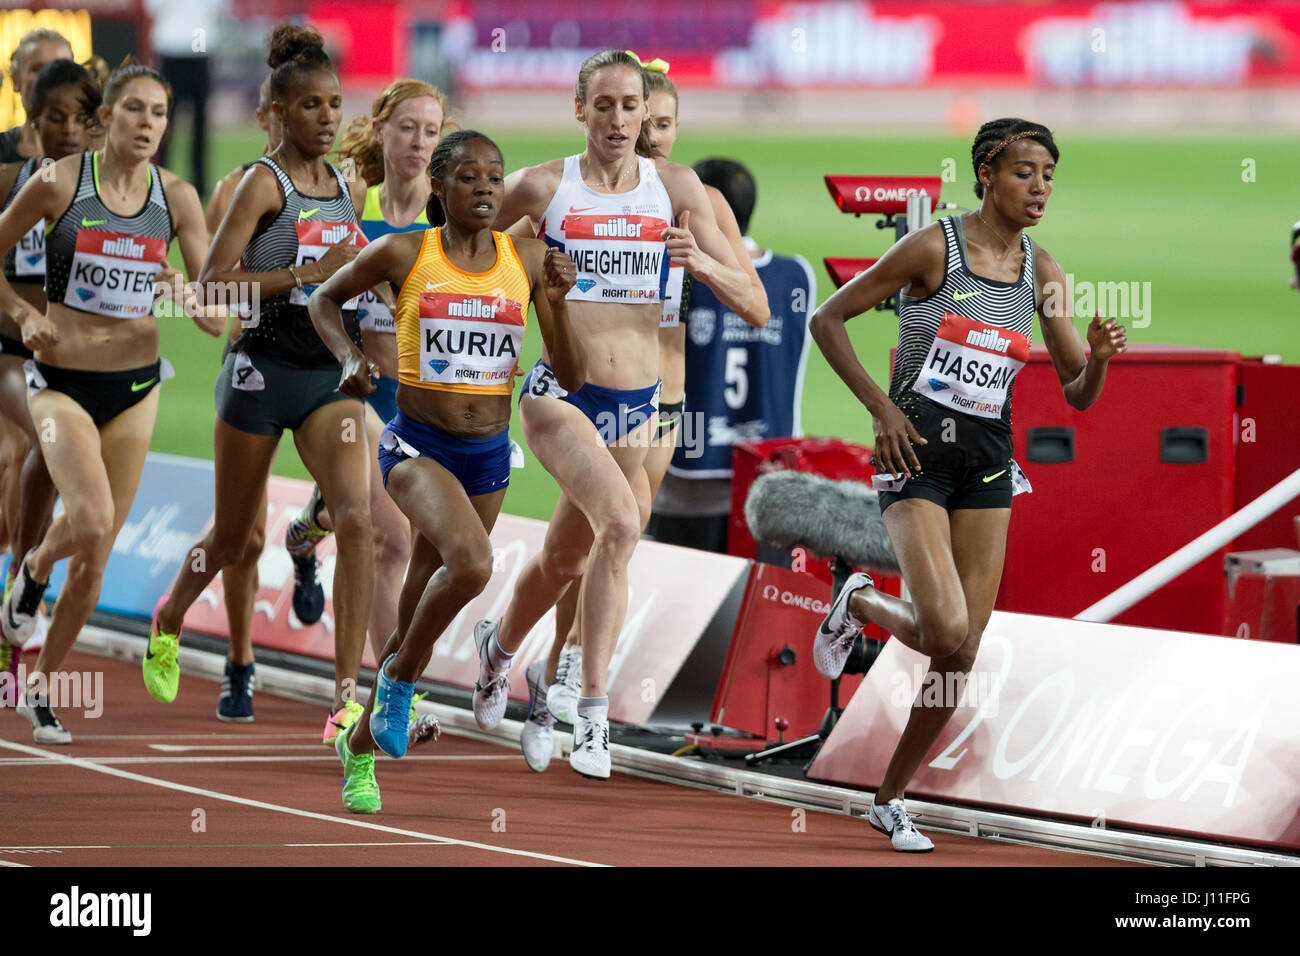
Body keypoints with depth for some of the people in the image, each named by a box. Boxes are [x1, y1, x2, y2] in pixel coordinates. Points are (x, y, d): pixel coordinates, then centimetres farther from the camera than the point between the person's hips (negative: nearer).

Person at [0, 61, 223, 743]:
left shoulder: (176, 197, -1)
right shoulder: (58, 183, -9)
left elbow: (220, 319, 0)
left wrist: (190, 300, -22)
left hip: (135, 386, 3)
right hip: (62, 381, -3)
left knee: (95, 560, 6)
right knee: (91, 520, -26)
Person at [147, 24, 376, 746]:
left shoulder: (345, 189, 10)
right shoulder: (264, 183, -9)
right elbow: (212, 282, -18)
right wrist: (311, 273, -23)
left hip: (331, 374, 4)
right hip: (263, 368, -4)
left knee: (356, 518, -17)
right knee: (232, 537, 11)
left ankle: (347, 694, -18)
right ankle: (169, 619, 44)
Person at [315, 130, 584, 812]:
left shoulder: (529, 262, 0)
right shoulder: (403, 255, -6)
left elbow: (571, 379, 1)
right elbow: (325, 300, 11)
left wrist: (557, 304, -15)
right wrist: (350, 358, -7)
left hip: (489, 454, 4)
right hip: (416, 444, -4)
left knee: (418, 613, 13)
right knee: (471, 563, -32)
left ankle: (362, 744, 34)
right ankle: (400, 675, -6)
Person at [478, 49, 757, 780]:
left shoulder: (676, 189, 1)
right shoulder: (544, 187, -4)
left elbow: (751, 300, 0)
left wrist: (699, 261, -18)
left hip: (636, 405, 4)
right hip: (559, 394, -4)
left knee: (567, 561, 17)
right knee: (622, 523, -27)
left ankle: (501, 645, 46)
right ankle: (594, 710, -22)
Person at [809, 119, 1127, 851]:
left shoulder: (1041, 271, 5)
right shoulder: (934, 249, -10)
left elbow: (1077, 394, 7)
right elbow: (828, 320, -5)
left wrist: (1100, 357, -15)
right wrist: (881, 406, -13)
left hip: (989, 460, 5)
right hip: (918, 452, -5)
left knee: (963, 653, 2)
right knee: (945, 633, -20)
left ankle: (890, 800, 18)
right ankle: (859, 605, 14)